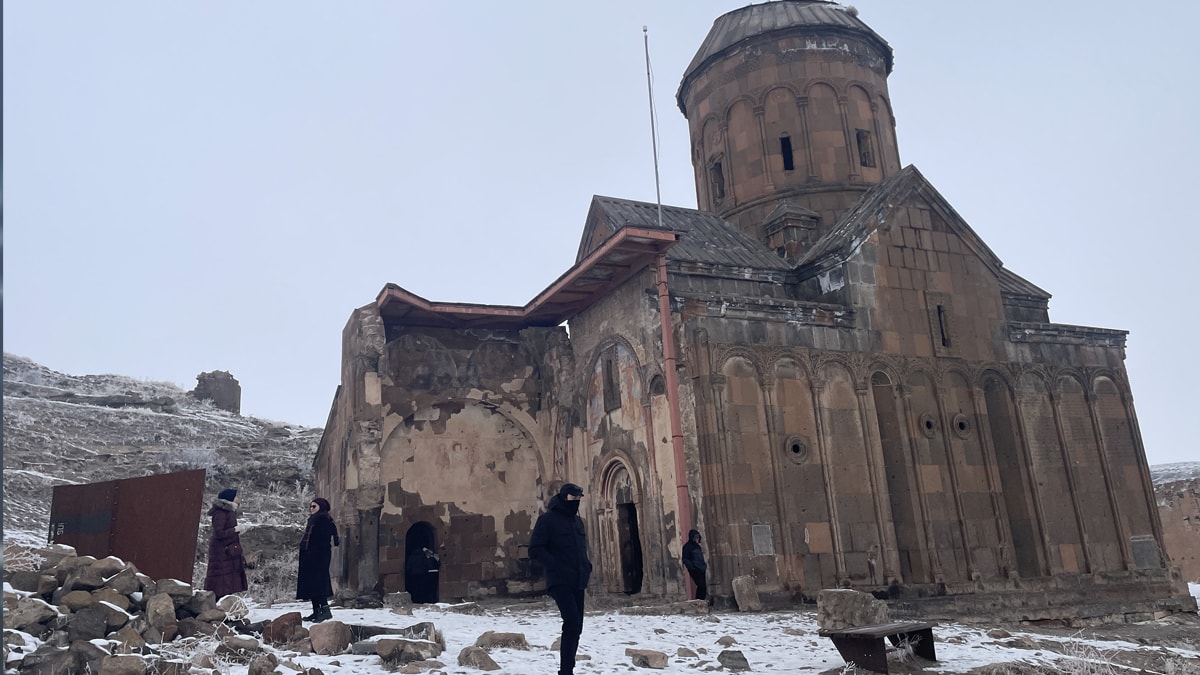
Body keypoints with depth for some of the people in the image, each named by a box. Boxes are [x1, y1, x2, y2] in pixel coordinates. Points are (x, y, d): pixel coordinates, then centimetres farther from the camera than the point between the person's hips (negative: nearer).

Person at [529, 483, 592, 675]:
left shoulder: (577, 521, 17)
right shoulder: (547, 519, -6)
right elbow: (535, 549, -11)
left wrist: (586, 566, 9)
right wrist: (556, 566, -19)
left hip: (578, 582, 8)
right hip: (560, 582, -8)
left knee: (576, 627, 9)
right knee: (572, 623, -19)